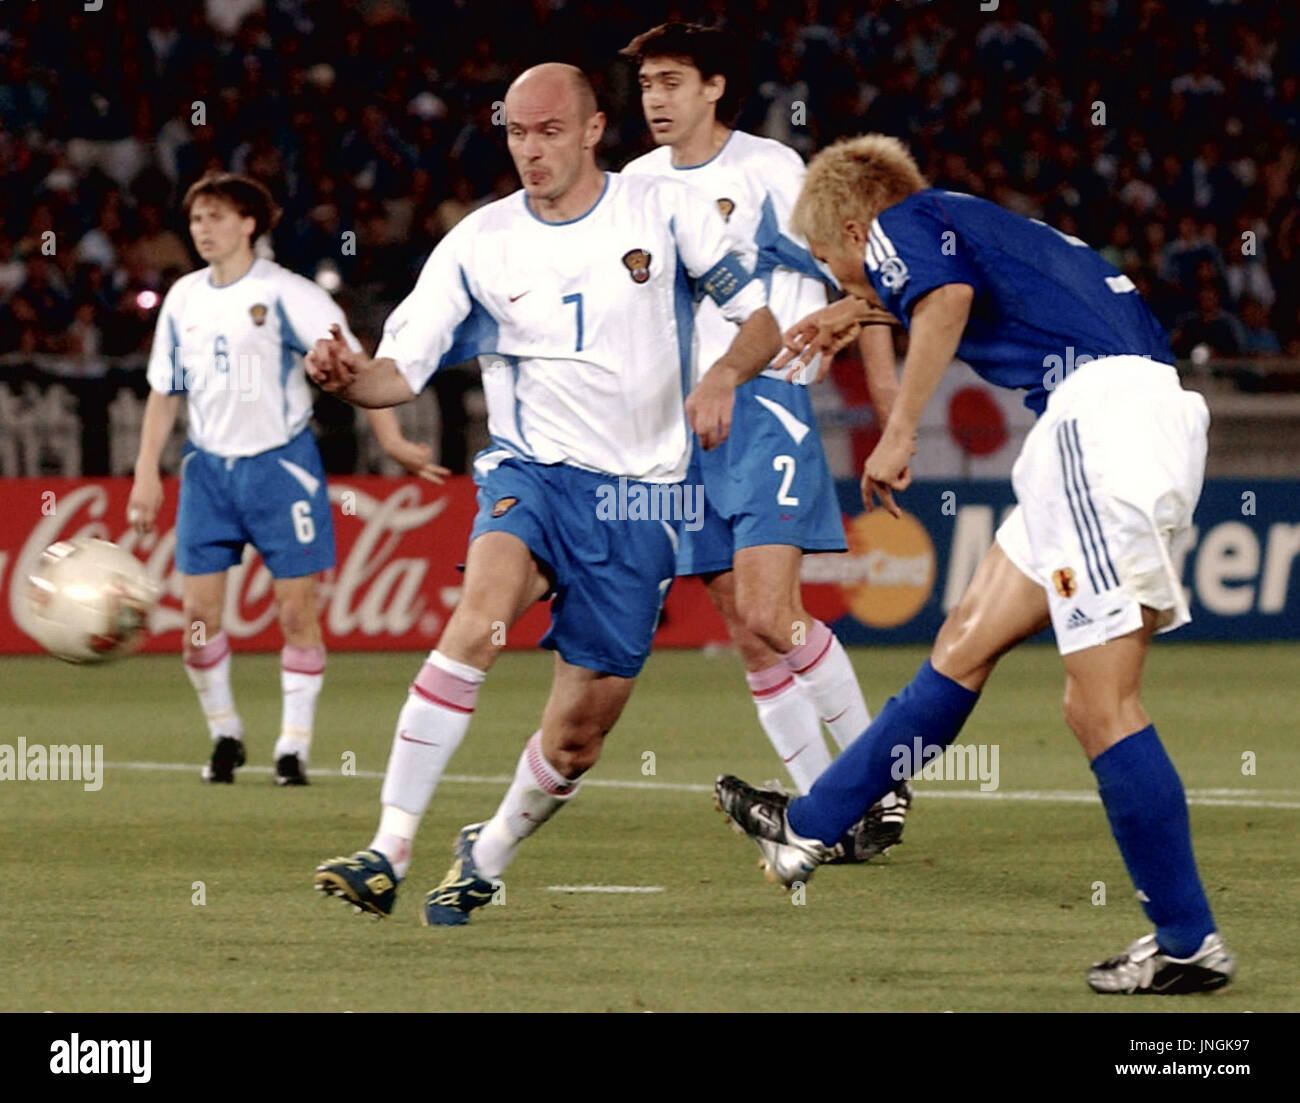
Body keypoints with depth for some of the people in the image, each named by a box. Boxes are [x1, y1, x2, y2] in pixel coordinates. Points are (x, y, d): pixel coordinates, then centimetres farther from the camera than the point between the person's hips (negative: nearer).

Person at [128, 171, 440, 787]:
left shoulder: (285, 294, -8)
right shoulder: (184, 299, 8)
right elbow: (165, 391, 16)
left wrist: (392, 439, -18)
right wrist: (146, 475, 10)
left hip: (281, 464, -4)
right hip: (209, 466, 4)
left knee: (296, 609, -4)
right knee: (198, 612, -2)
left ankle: (293, 747, 4)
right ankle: (225, 737, 16)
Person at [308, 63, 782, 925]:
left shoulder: (665, 212, -1)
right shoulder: (478, 244, 1)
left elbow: (764, 321, 3)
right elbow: (400, 373, -1)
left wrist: (724, 376, -19)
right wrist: (348, 376, -25)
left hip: (641, 497, 1)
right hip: (532, 469, -1)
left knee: (580, 731, 0)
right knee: (482, 613, -32)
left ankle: (487, 856, 30)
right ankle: (390, 851, -34)